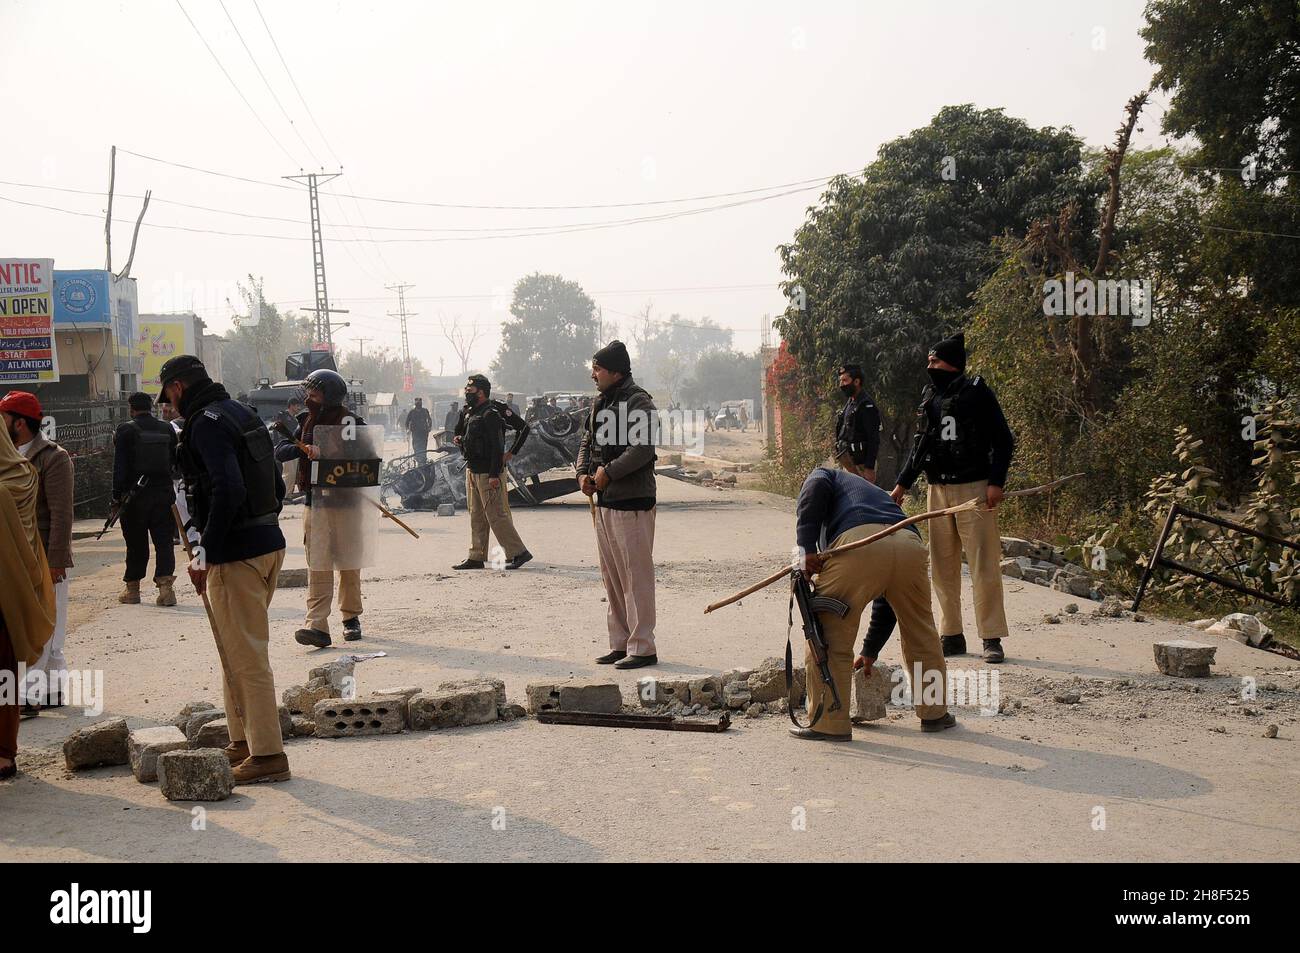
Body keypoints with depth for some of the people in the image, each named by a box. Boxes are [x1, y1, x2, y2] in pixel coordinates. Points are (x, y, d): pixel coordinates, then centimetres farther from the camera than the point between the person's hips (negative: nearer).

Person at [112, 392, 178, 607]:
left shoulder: (126, 430, -4)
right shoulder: (167, 428, 7)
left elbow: (120, 465, -8)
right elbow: (177, 462, 13)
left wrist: (117, 494, -4)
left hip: (136, 494, -2)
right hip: (164, 492, 2)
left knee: (136, 543, 6)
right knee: (164, 542, 1)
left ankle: (132, 588, 15)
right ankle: (165, 587, -10)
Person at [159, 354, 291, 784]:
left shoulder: (207, 423, -13)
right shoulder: (242, 413, 16)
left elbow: (227, 490, -25)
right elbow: (276, 485, 18)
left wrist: (207, 554, -21)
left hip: (236, 554, -10)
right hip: (268, 543, 10)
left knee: (246, 655, -4)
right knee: (236, 649, 20)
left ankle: (267, 754, 0)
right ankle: (243, 741, 28)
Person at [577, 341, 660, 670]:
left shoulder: (638, 402, -12)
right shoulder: (600, 403, 16)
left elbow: (642, 449, -21)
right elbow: (587, 442, 22)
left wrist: (608, 472, -19)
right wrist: (583, 473, 5)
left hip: (632, 501, -9)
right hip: (603, 501, 9)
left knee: (636, 575, -5)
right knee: (611, 576, 13)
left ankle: (643, 648, -1)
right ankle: (620, 643, 22)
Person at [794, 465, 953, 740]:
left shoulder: (826, 475, 35)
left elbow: (815, 489, 3)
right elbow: (890, 598, 43)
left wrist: (806, 548, -1)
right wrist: (870, 651, 50)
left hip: (858, 544, -5)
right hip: (911, 544, 6)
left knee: (830, 638, 9)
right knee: (922, 635, 27)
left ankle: (830, 724, 12)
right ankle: (934, 713, 37)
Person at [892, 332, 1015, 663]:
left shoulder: (977, 393, -5)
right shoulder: (928, 397, 13)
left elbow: (1003, 440, -5)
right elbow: (919, 446, 21)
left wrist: (996, 482, -13)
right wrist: (903, 484, 15)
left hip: (974, 488, -6)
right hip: (938, 490, 6)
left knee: (984, 565, -6)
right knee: (943, 567, 7)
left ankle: (992, 638, -1)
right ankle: (952, 635, 16)